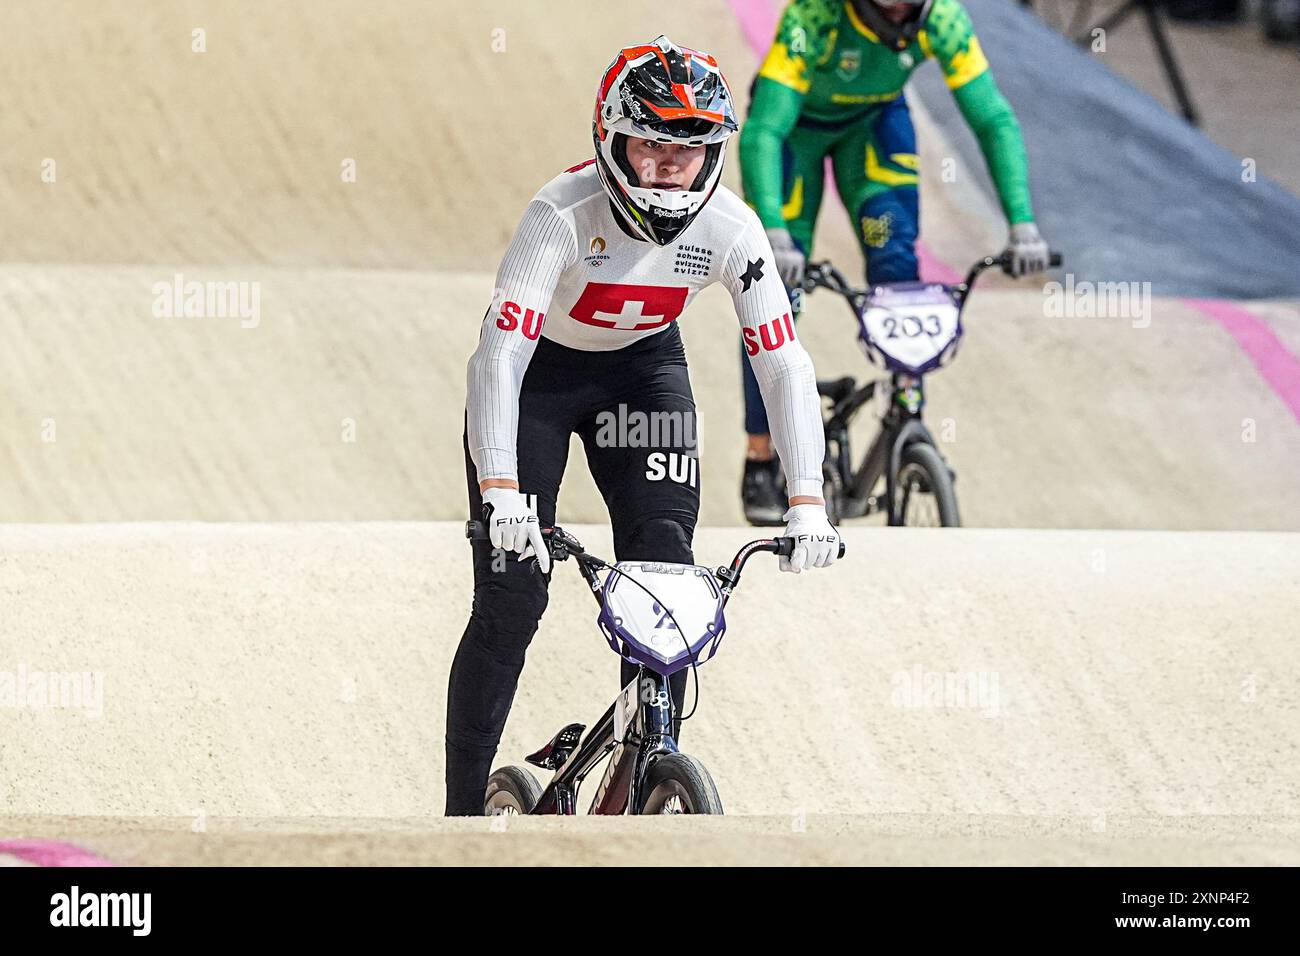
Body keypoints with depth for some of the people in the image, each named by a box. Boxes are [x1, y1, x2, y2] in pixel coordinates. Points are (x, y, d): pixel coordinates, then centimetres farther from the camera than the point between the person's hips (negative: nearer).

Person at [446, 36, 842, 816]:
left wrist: (807, 501, -32)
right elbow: (499, 354, -39)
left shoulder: (730, 229, -24)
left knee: (665, 570, -12)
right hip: (537, 369, -3)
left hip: (641, 366, 3)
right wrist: (501, 491, -50)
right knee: (511, 596, -9)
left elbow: (784, 363, -22)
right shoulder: (562, 214, -33)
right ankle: (464, 805, 2)